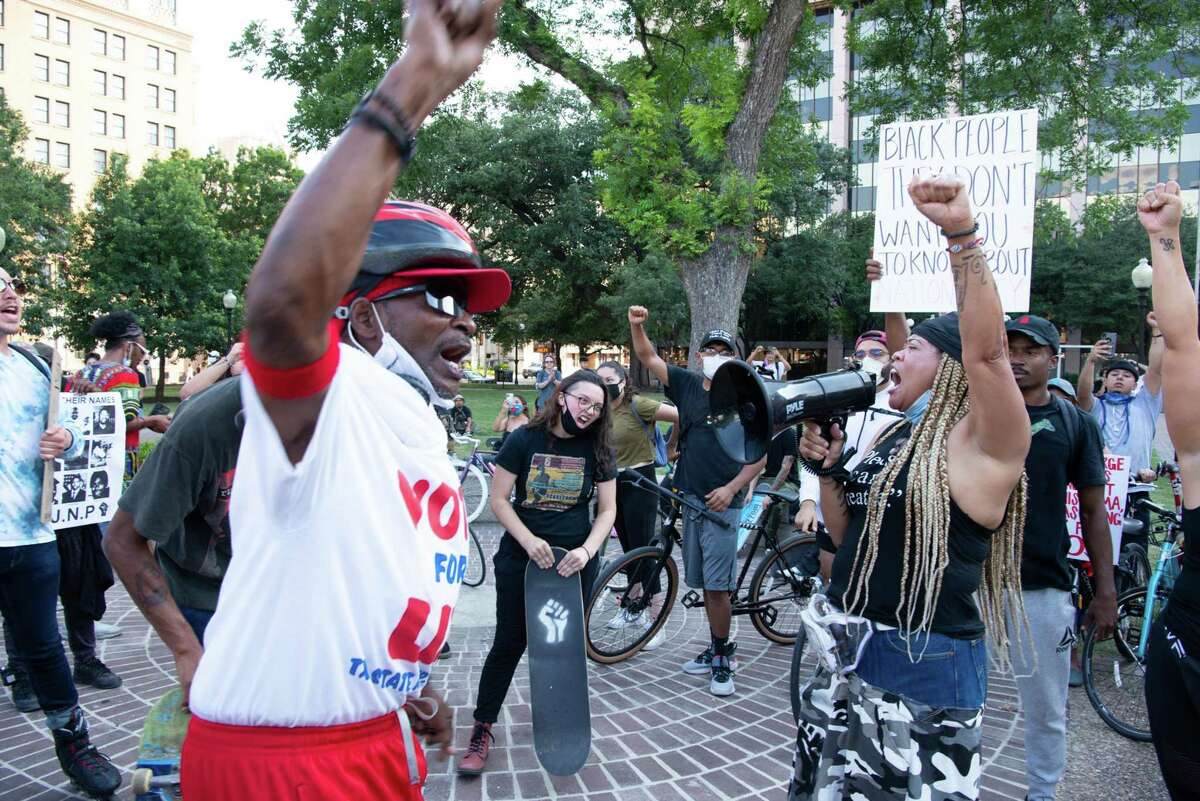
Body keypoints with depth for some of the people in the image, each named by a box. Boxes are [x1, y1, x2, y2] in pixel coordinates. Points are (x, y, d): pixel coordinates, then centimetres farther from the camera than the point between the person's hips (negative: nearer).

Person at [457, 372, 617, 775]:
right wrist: (530, 541, -19)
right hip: (522, 555, -2)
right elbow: (499, 500, -8)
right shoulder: (524, 439, -8)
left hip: (574, 559, 2)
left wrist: (587, 550, -16)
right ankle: (482, 729, 12)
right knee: (510, 640, 2)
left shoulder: (598, 448, 0)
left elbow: (607, 510, -1)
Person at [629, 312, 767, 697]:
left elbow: (760, 454, -3)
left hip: (722, 504, -4)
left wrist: (732, 488, -14)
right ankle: (717, 648, 26)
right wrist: (637, 326, -15)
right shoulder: (687, 384, 7)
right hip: (690, 501, 4)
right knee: (705, 584, 13)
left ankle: (722, 660, 8)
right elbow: (648, 357, 3)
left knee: (717, 586, -5)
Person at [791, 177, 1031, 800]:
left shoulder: (980, 442, -14)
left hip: (926, 668, -8)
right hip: (850, 659, 9)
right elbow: (848, 534, 14)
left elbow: (986, 349, -32)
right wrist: (827, 468, -1)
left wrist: (963, 235, -39)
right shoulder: (895, 438, 11)